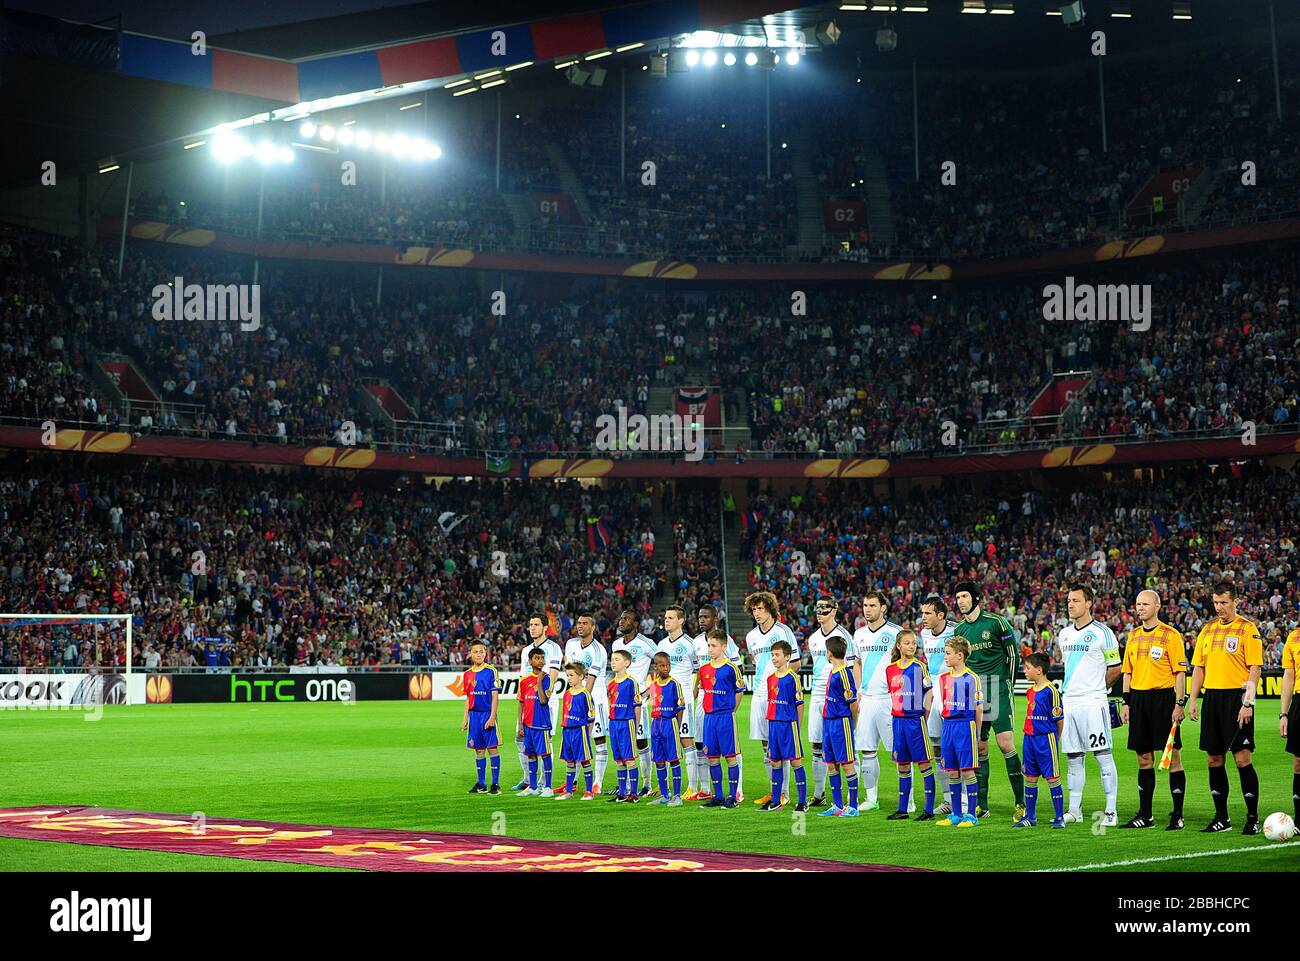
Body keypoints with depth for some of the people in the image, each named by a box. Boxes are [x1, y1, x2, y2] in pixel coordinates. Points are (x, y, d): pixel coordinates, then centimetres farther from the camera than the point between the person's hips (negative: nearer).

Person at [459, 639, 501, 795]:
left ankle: (496, 784, -1)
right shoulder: (467, 674, 10)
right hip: (474, 715, 5)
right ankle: (480, 785, 16)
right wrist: (465, 718, 12)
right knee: (478, 750, 9)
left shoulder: (491, 671, -6)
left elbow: (495, 696, -8)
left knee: (492, 748, -5)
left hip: (487, 714, -5)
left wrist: (492, 717, -14)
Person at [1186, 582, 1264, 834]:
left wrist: (1248, 703, -16)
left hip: (1236, 697, -6)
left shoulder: (1247, 629, -5)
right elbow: (1199, 667, 17)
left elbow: (1255, 669, -9)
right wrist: (1192, 700, 9)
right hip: (1212, 697, 6)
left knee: (1242, 758, -8)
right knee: (1214, 759, 8)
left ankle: (1253, 818, -1)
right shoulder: (1208, 629, 13)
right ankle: (1221, 817, 17)